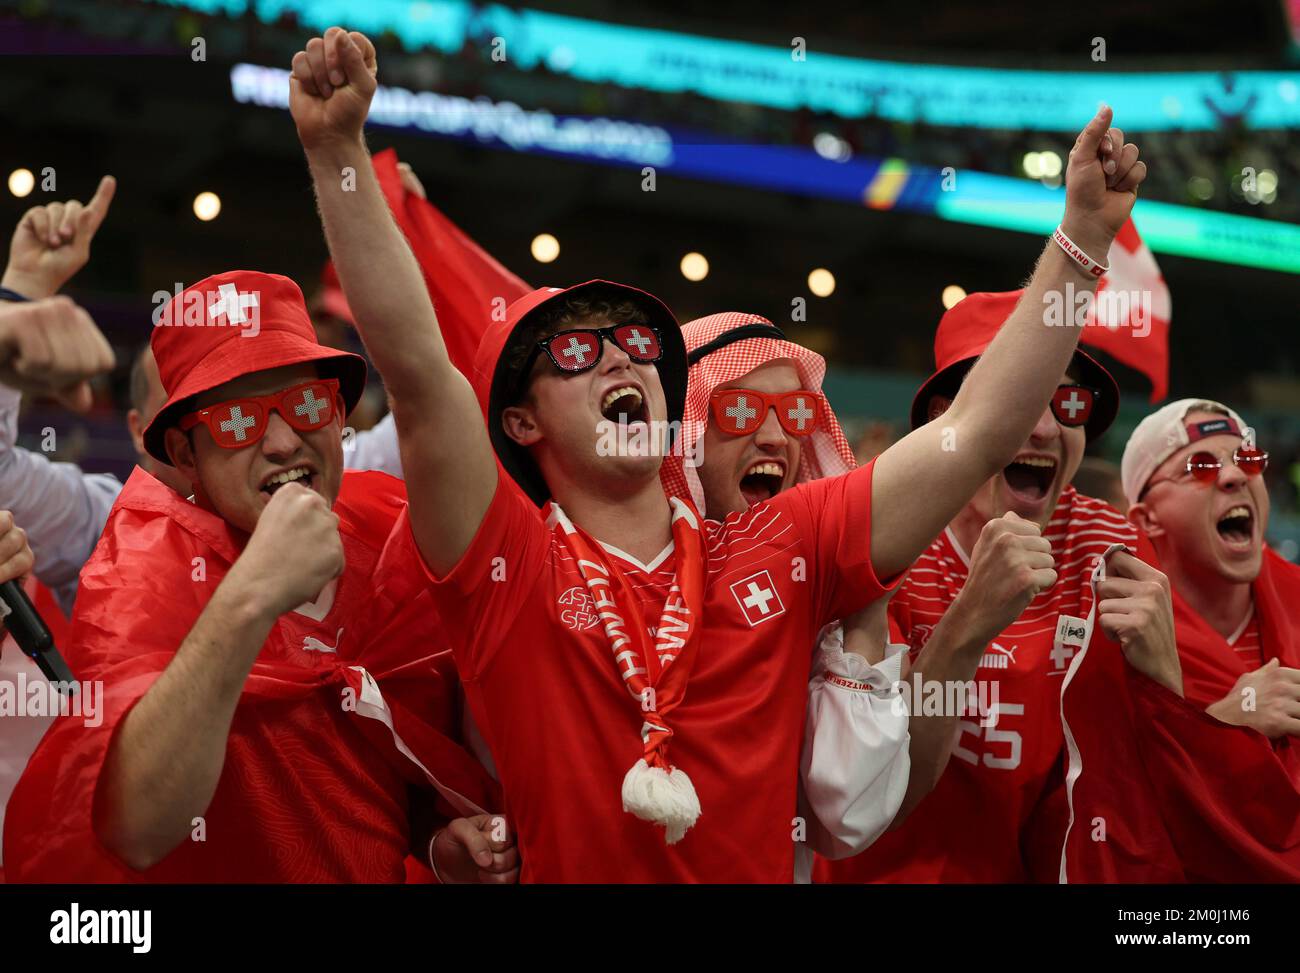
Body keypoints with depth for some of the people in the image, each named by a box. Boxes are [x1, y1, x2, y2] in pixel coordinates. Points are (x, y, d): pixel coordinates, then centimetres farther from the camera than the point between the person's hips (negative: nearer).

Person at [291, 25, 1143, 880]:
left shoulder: (779, 553, 6)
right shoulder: (510, 569, -2)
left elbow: (979, 432, 3)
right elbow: (416, 366, -15)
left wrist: (1085, 234, 0)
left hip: (763, 868, 2)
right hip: (572, 871, -2)